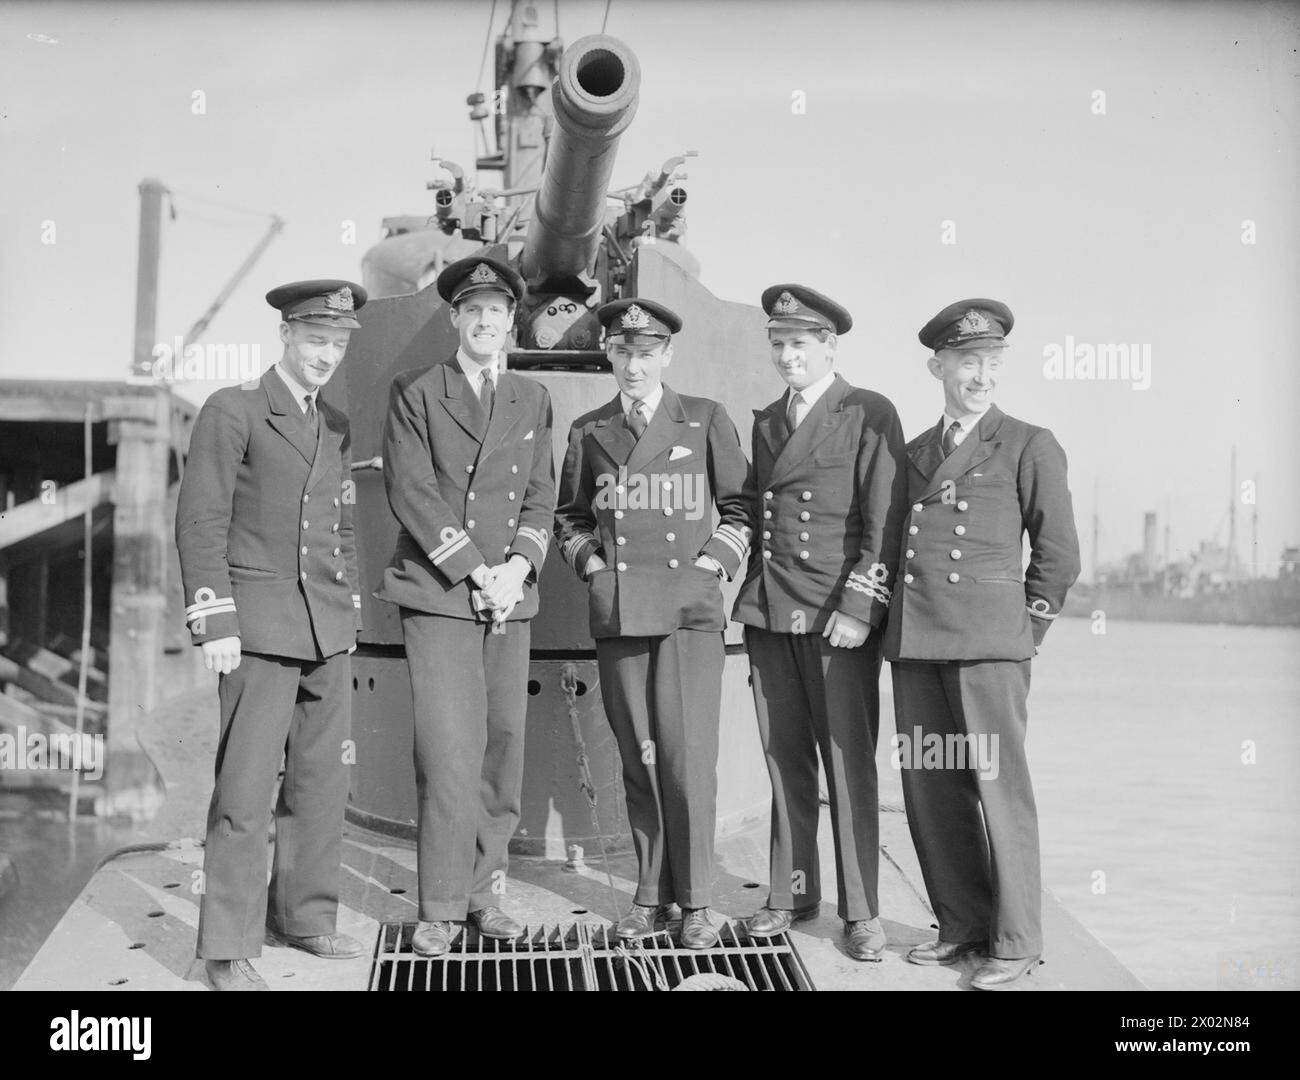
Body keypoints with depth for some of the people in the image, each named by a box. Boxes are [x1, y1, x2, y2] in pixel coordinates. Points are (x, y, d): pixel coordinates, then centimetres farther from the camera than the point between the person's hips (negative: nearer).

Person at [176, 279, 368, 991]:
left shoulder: (335, 426, 15)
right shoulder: (231, 412, -4)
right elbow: (200, 523, -9)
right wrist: (214, 626, -14)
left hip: (328, 626, 6)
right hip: (260, 624, -6)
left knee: (321, 777, 9)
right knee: (247, 785, -5)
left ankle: (305, 916, 22)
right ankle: (228, 948, 2)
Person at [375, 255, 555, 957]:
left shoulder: (533, 401, 16)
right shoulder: (415, 394, 3)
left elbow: (541, 497, 13)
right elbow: (411, 494, -5)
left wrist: (518, 564, -6)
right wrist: (477, 572, -11)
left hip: (511, 596, 4)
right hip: (436, 592, -4)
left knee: (503, 746, 4)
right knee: (449, 751, -9)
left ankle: (486, 891, 17)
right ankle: (441, 906, 2)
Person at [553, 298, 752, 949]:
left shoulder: (706, 421, 7)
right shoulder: (588, 432, 13)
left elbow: (740, 506, 10)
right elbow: (569, 517, 22)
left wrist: (710, 565, -1)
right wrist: (593, 566, 7)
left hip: (689, 608, -2)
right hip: (616, 613, 3)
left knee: (688, 759, -7)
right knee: (637, 760, 6)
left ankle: (695, 901, 5)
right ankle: (651, 893, 17)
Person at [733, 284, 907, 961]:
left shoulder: (869, 415, 0)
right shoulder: (765, 422, 18)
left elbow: (884, 522, -7)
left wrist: (857, 608, -14)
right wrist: (750, 597, 12)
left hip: (838, 617, -5)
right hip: (768, 614, 5)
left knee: (849, 764, -2)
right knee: (785, 760, 9)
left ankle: (861, 911, 6)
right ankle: (792, 893, 20)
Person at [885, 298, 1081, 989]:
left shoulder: (1031, 447, 4)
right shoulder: (912, 453, 18)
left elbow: (1058, 555, 4)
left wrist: (1023, 634, 3)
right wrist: (896, 625, 13)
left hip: (987, 641, -5)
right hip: (913, 643, 5)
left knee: (999, 786, -4)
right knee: (929, 788, 7)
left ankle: (1016, 942, 6)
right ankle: (961, 925, 19)